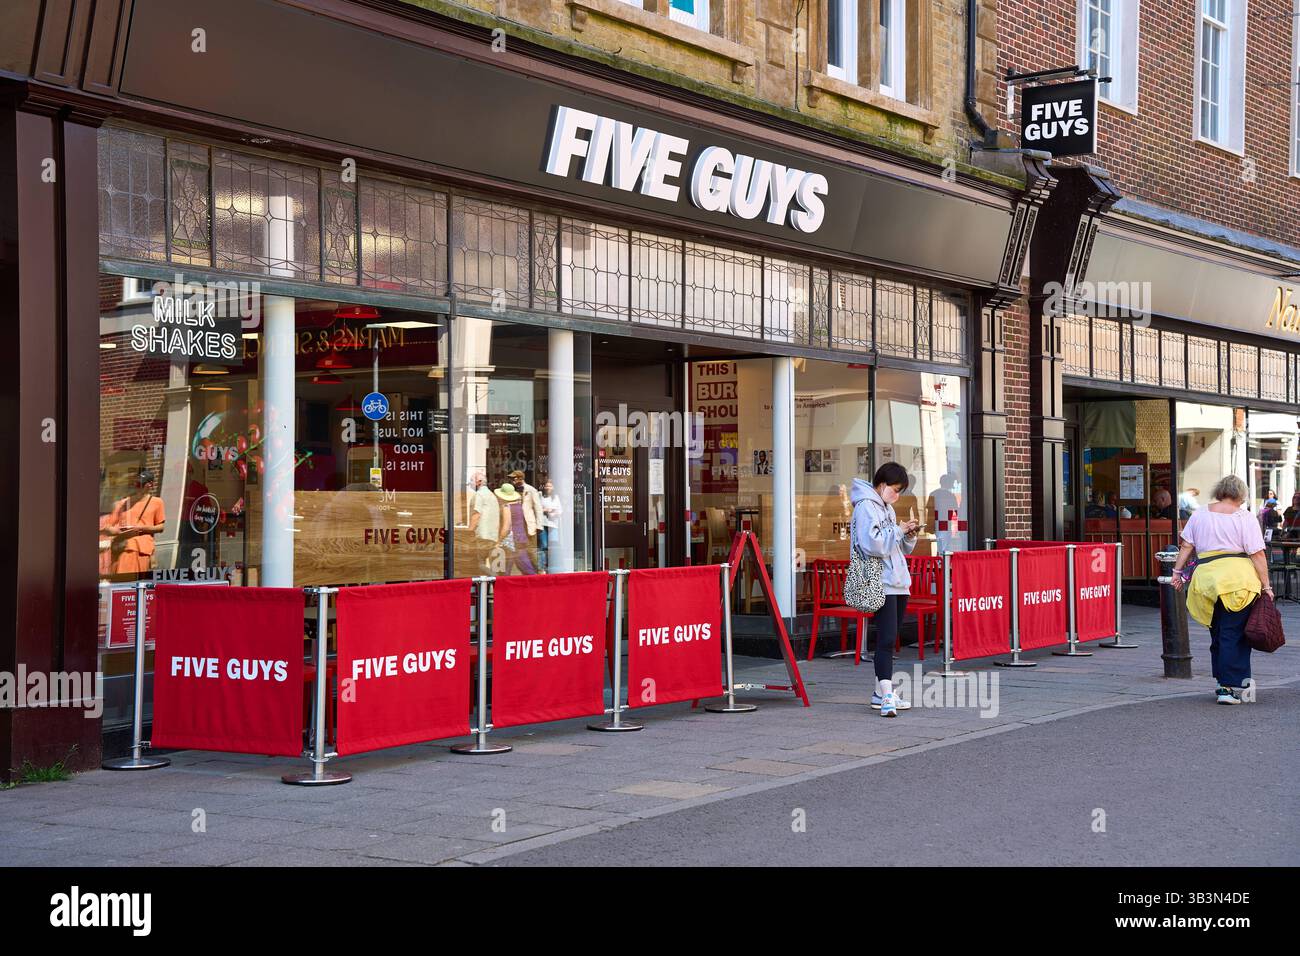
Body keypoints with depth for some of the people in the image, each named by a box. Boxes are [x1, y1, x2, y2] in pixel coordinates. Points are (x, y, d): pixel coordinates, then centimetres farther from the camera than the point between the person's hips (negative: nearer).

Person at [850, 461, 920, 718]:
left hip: (899, 583, 10)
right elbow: (872, 544, -22)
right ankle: (887, 697, -19)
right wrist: (897, 530, -14)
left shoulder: (887, 508, 20)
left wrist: (909, 536, 5)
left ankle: (881, 692, 18)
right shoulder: (866, 507, -9)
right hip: (882, 584, -10)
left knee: (889, 639, 12)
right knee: (886, 639, -15)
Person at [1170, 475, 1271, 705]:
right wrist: (1266, 585, -1)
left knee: (1217, 634, 15)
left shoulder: (1199, 514, 11)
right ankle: (1230, 687, -8)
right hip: (1237, 578, -4)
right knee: (1234, 634, -3)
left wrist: (1178, 571, 16)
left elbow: (1186, 546, 10)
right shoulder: (1245, 517, 0)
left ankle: (1224, 683, 20)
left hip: (1207, 578, 4)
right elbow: (1257, 554, -3)